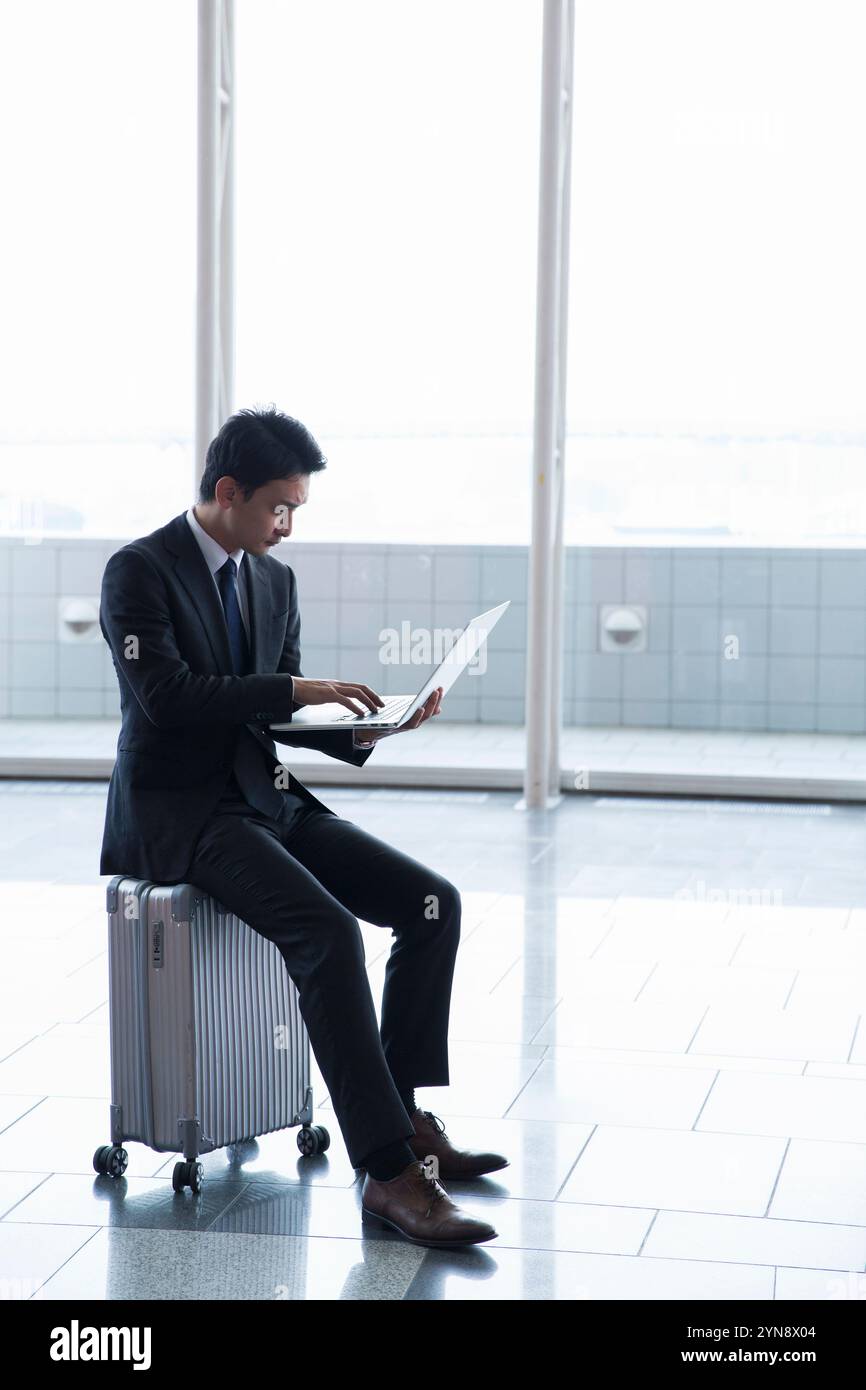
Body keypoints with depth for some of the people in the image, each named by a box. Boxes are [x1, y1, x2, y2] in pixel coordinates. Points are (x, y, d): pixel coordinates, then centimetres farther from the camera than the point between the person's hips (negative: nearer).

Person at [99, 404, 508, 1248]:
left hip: (265, 798, 8)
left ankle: (404, 1115, 0)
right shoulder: (139, 571, -9)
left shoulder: (273, 580, 13)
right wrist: (295, 689, -21)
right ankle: (389, 1171, -28)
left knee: (432, 904, -9)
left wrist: (361, 729, -2)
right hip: (176, 809, -8)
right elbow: (167, 695, -20)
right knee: (329, 934, -30)